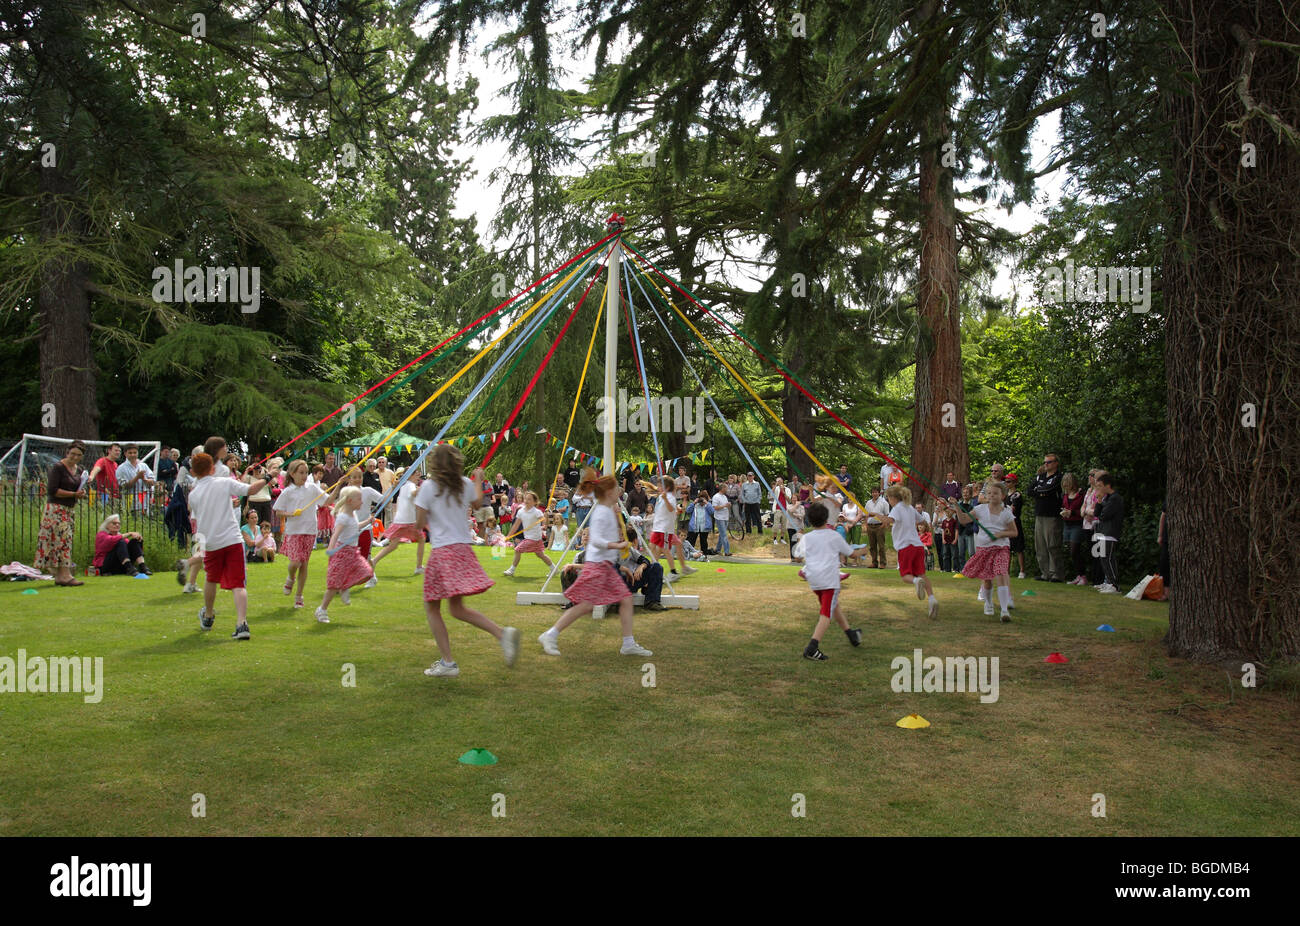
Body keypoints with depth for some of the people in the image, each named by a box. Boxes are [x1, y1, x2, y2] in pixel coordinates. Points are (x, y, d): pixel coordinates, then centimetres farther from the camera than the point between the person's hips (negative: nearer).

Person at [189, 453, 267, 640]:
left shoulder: (193, 494, 5)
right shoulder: (225, 482, -3)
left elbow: (196, 520, 16)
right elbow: (251, 489, -8)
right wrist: (262, 479, 12)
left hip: (210, 543, 3)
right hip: (232, 540, -2)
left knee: (211, 579, 25)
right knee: (238, 584, -4)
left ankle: (208, 617, 43)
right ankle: (241, 623, -18)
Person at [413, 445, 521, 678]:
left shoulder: (428, 487, -7)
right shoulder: (465, 484, 7)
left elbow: (419, 523, -6)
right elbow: (477, 504, 28)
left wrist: (418, 501, 13)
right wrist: (478, 480, 43)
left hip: (442, 551, -5)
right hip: (464, 548, 5)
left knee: (432, 608, 8)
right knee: (457, 608, 14)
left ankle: (447, 663, 4)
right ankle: (503, 633, -5)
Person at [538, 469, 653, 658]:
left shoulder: (608, 511, 14)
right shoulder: (602, 512, -15)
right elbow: (595, 540, -26)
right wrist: (618, 545, -31)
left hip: (607, 565, 10)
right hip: (596, 564, -10)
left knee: (626, 599, 6)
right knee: (585, 605, -8)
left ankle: (629, 644, 11)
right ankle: (550, 636, 2)